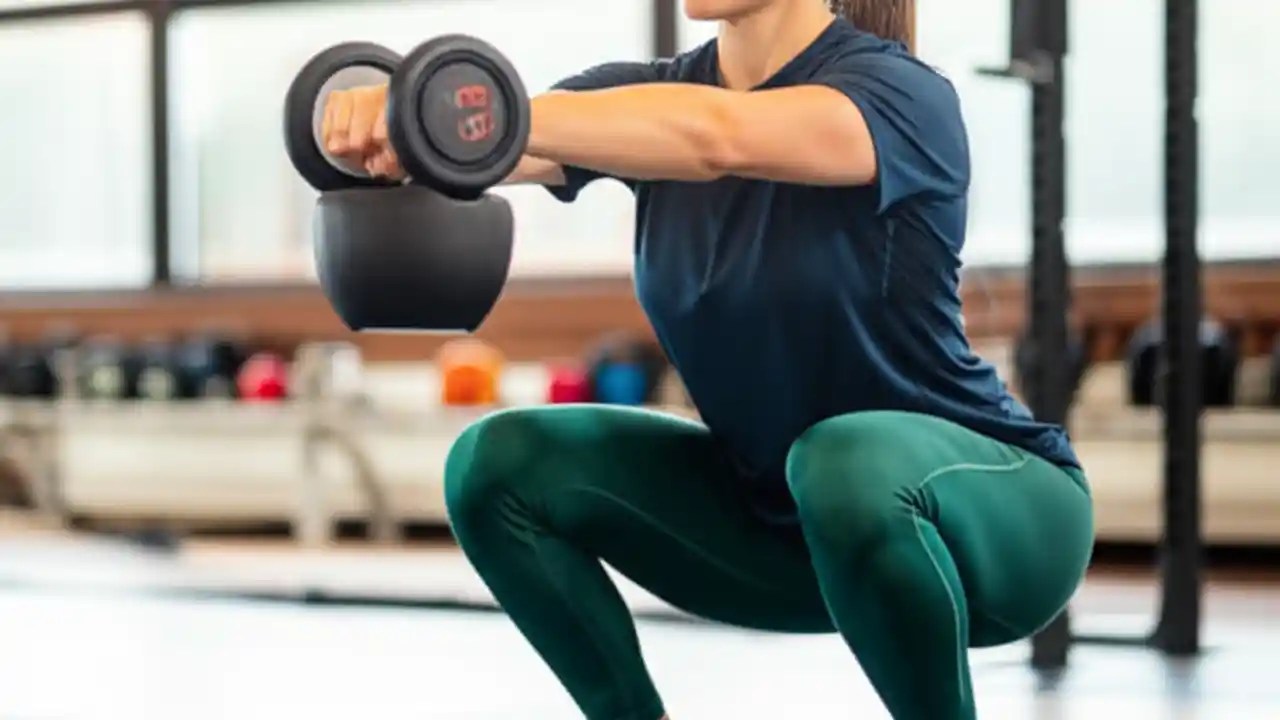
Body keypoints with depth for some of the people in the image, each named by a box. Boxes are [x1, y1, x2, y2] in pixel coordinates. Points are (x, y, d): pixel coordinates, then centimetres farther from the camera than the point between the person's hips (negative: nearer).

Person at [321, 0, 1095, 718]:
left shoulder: (899, 93, -22)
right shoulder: (655, 92, -4)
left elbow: (716, 137, -44)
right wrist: (388, 116, -45)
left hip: (995, 506, -6)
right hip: (777, 515, 6)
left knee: (845, 462, -39)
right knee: (501, 466, -10)